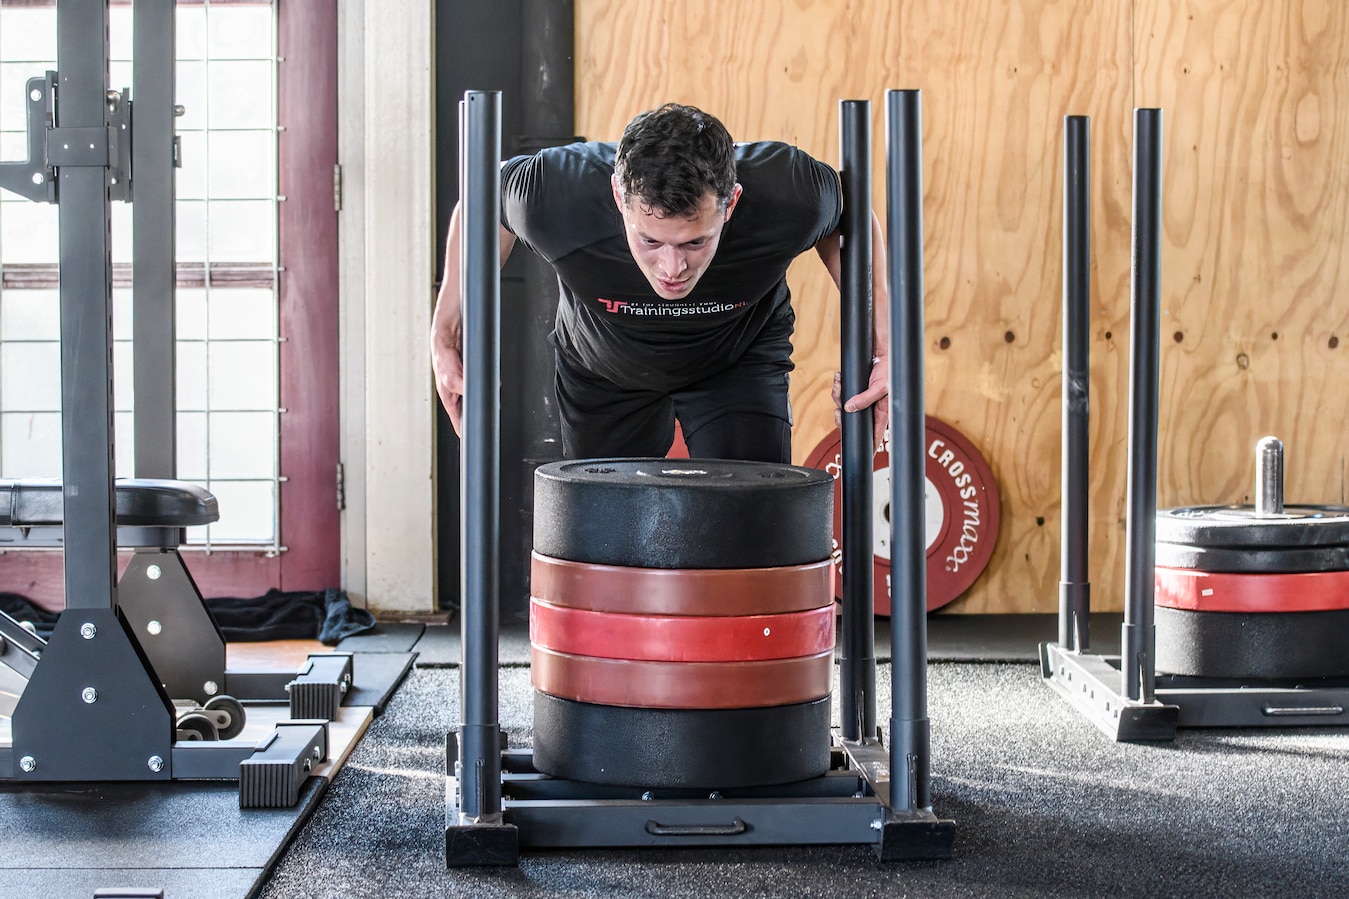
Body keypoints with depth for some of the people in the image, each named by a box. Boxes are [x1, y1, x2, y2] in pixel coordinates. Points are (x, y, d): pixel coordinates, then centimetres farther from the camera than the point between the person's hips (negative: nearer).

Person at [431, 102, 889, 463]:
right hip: (602, 371, 1)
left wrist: (879, 341, -21)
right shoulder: (556, 196, -39)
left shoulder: (790, 194, -38)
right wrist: (446, 335, -11)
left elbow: (850, 218, -12)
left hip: (740, 362, -1)